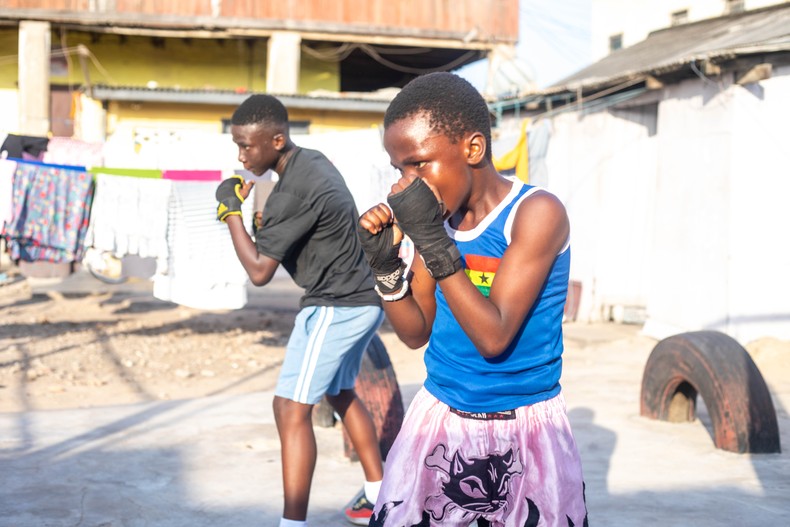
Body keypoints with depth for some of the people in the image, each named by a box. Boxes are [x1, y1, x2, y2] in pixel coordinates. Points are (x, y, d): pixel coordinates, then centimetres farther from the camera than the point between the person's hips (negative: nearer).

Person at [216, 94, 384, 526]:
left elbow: (258, 272, -19)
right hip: (360, 299, 10)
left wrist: (230, 210, -11)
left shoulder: (294, 190, -24)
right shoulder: (311, 161, 5)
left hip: (335, 307, -10)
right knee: (340, 394, 24)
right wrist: (264, 221, 1)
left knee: (291, 409, -10)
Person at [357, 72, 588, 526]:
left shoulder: (536, 213, -16)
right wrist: (386, 265, -10)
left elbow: (493, 337, -23)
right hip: (438, 422, 4)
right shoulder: (438, 214, 0)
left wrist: (431, 239, -26)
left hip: (525, 434, -4)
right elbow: (417, 333, 7)